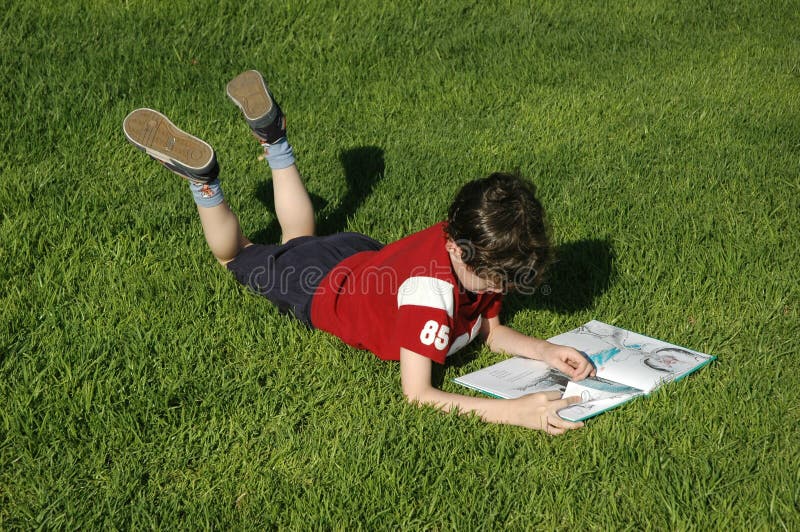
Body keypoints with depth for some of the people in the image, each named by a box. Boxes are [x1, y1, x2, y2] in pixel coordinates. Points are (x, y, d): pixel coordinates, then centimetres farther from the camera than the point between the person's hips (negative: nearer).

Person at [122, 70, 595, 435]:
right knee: (240, 255, 22)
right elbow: (416, 394, -51)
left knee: (301, 238, 37)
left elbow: (491, 330, -11)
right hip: (322, 288, -6)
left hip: (365, 256, 6)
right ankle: (200, 175, 18)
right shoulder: (430, 286, -47)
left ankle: (272, 135, 39)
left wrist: (546, 351, -31)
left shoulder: (482, 254, -25)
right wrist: (515, 411, -61)